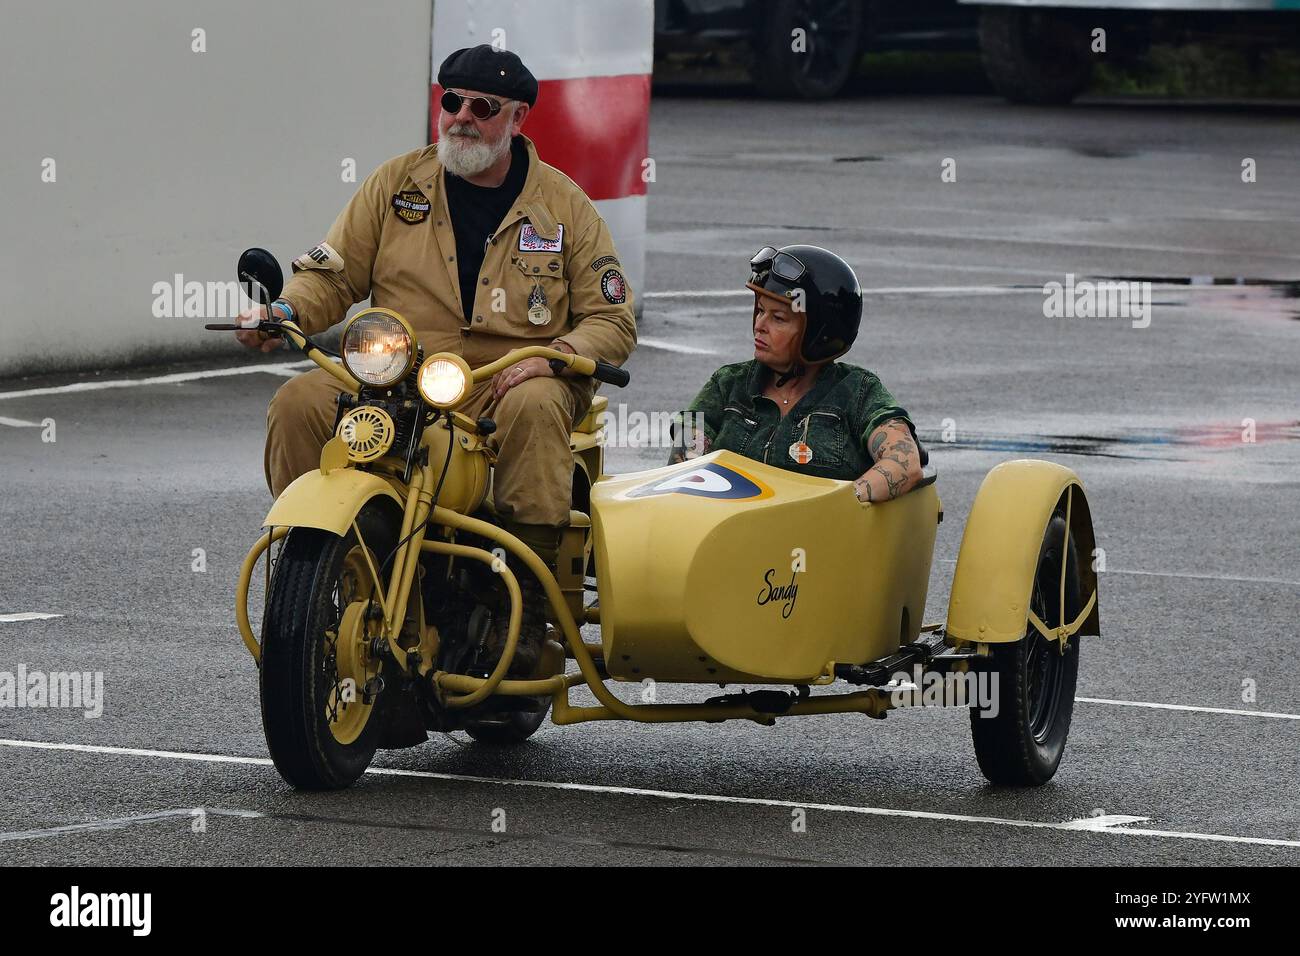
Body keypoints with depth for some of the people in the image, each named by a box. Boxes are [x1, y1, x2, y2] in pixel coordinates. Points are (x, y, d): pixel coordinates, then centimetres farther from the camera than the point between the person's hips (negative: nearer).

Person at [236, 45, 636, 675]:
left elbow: (614, 321, 5)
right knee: (298, 404, -23)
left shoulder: (563, 204, 8)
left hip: (507, 384, -2)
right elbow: (335, 274, 10)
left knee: (535, 407, -37)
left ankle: (528, 597, -32)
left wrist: (555, 356, -16)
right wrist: (286, 313, -12)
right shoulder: (397, 184, 11)